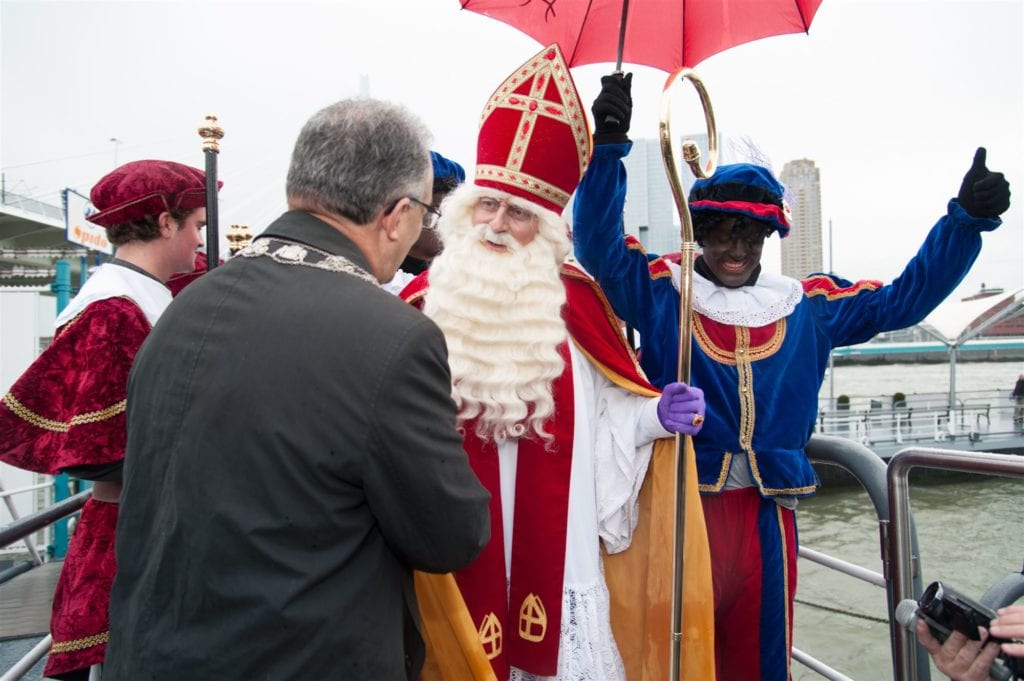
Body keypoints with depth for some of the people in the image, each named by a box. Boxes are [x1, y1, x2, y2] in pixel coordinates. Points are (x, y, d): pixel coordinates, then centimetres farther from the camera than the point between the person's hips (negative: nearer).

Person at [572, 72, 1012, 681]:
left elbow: (904, 298, 12)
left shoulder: (807, 305, 10)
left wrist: (965, 220, 3)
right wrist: (609, 147, -23)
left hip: (767, 512, 3)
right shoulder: (661, 292, 0)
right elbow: (599, 246, -13)